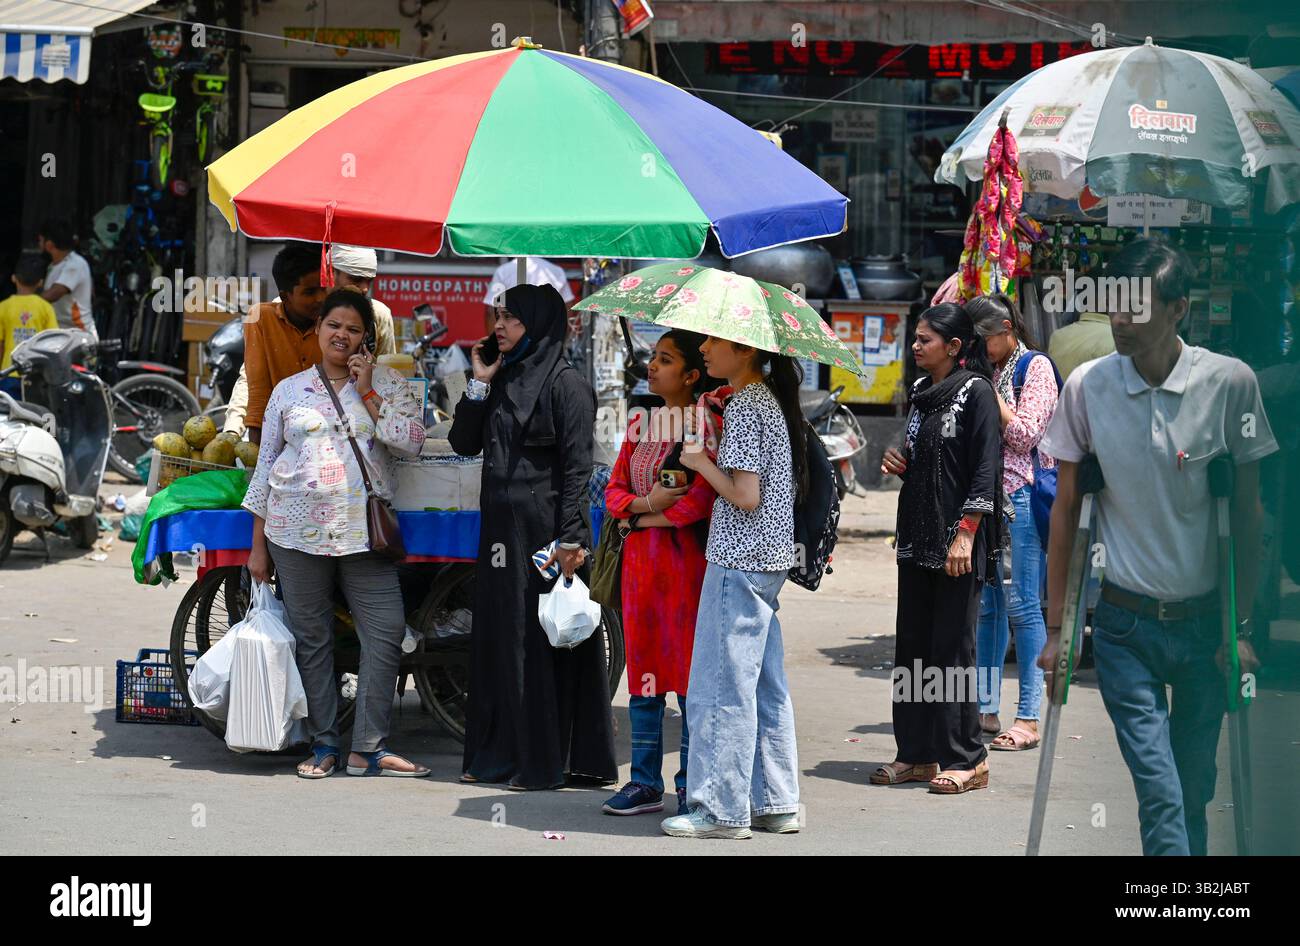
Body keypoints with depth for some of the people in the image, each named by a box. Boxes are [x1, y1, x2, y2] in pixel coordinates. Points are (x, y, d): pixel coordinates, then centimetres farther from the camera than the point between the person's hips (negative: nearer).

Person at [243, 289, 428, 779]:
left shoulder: (388, 383, 8)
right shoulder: (289, 390, 10)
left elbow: (412, 441, -6)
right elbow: (265, 466, 12)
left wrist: (367, 392, -8)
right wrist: (258, 545, 9)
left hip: (363, 534, -1)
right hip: (297, 532, 1)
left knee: (386, 633, -8)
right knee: (311, 640, 4)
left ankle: (368, 749, -2)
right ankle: (323, 746, 12)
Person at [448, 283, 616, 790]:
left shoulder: (565, 383, -9)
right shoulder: (502, 380, 14)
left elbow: (577, 465, -13)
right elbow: (463, 443, 12)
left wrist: (570, 538, -19)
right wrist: (480, 383, 2)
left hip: (544, 528, -8)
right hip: (501, 527, 8)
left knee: (540, 641, -4)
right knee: (497, 638, 11)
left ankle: (544, 761, 1)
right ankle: (499, 753, 18)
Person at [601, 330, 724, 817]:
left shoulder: (707, 422, -6)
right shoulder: (641, 425, 15)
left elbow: (706, 493, -17)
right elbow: (614, 489, 13)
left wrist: (652, 515, -8)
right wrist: (646, 503, -7)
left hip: (686, 553, -6)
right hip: (640, 557, 7)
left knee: (691, 669, -3)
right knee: (643, 667, 8)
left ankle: (692, 787, 3)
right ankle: (645, 782, 14)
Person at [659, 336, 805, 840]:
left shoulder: (743, 406, -14)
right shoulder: (771, 400, 14)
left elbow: (745, 495, -19)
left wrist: (702, 462, -7)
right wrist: (714, 460, 14)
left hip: (739, 558, -10)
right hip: (772, 558, 10)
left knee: (724, 685, -5)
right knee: (766, 685, 13)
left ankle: (723, 809, -2)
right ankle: (776, 802, 17)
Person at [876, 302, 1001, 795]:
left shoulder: (976, 393, -8)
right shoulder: (921, 393, 14)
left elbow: (986, 469, -13)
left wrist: (965, 535, -19)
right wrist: (898, 461, 4)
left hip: (957, 540, -8)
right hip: (916, 538, 8)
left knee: (952, 648, -6)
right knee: (912, 645, 8)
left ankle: (965, 759, 0)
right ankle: (917, 754, 14)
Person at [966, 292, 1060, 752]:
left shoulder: (1035, 367, -4)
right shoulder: (987, 370, 16)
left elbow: (1024, 434, -12)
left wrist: (989, 391, -10)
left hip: (1020, 496, -7)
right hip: (985, 495, 7)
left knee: (1021, 605, -7)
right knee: (986, 604, 9)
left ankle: (1029, 718, -6)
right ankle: (985, 708, 14)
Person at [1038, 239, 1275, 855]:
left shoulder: (1230, 383, -6)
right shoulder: (1087, 386, -4)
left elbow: (1247, 510, 1)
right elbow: (1067, 507, 4)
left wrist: (1241, 626, 0)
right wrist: (1056, 626, 5)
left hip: (1204, 619, 1)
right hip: (1125, 624, 0)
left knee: (1196, 787, 7)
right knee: (1160, 790, -11)